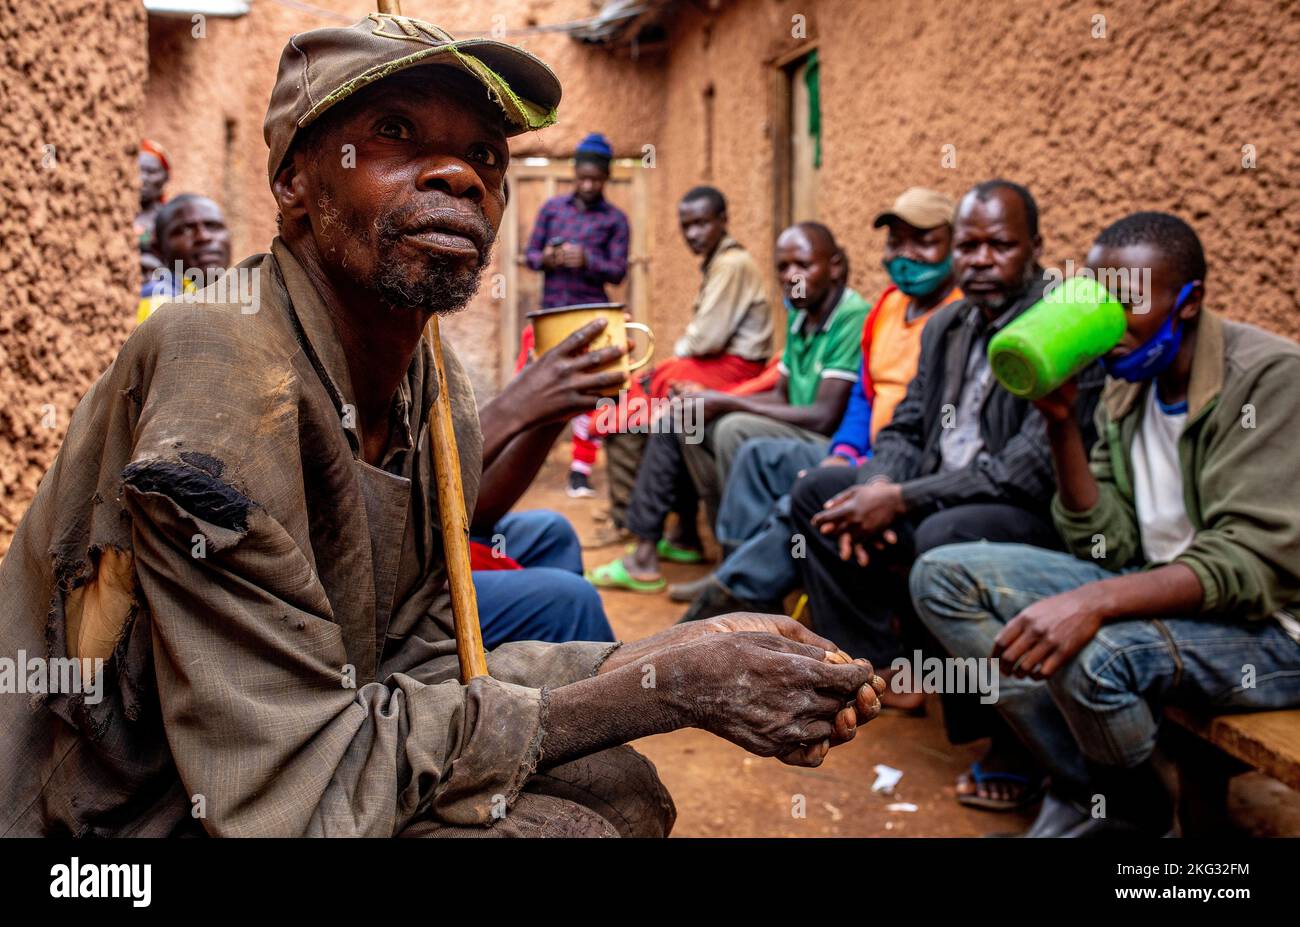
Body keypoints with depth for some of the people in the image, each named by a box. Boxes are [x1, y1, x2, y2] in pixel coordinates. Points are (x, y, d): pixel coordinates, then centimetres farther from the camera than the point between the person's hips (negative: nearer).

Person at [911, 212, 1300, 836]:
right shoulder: (1127, 384, 5)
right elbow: (1107, 548, 0)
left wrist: (1094, 602, -39)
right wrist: (1061, 422, -12)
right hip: (1153, 591, 8)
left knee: (1092, 654, -37)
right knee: (943, 575, -4)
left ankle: (1130, 810, -1)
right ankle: (1085, 791, -6)